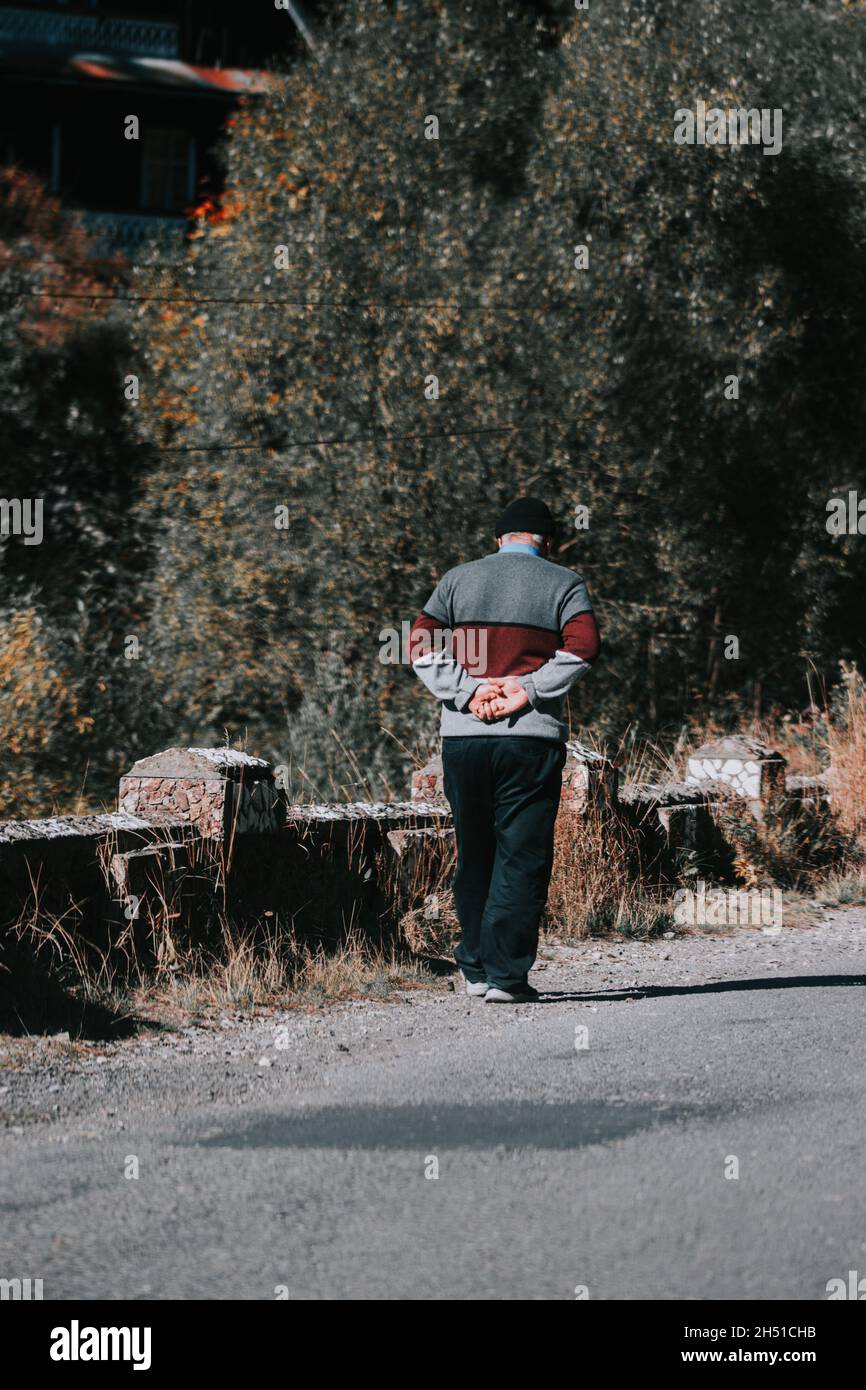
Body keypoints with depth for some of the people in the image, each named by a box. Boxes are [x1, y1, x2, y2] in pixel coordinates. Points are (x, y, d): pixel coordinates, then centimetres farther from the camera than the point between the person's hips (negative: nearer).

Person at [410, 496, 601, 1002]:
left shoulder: (457, 580, 13)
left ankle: (476, 968, 20)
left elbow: (421, 647, 2)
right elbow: (582, 646, -10)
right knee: (521, 859, -2)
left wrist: (466, 693, -5)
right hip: (532, 736, -3)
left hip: (461, 734, 3)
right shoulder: (564, 583, 5)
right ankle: (506, 975, -8)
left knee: (474, 856, 14)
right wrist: (528, 691, -8)